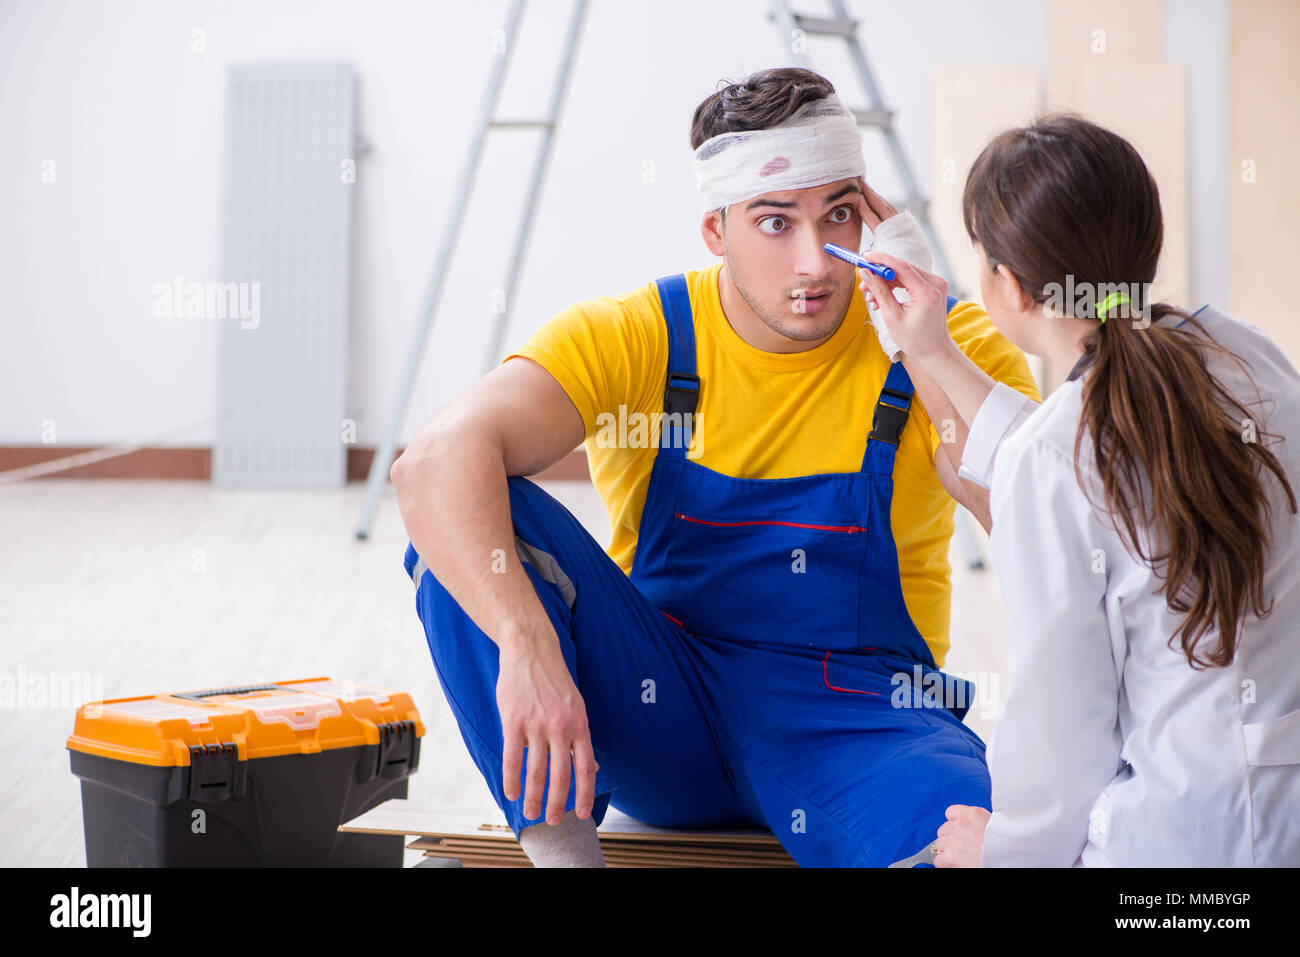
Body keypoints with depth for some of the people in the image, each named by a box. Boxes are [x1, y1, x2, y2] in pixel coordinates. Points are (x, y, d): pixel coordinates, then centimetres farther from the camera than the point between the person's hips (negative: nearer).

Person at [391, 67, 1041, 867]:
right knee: (474, 513, -22)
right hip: (661, 711, 2)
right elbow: (437, 461, -25)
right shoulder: (634, 336, -8)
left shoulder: (947, 345, -6)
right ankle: (558, 841, -18)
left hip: (856, 720, -2)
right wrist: (526, 642, -41)